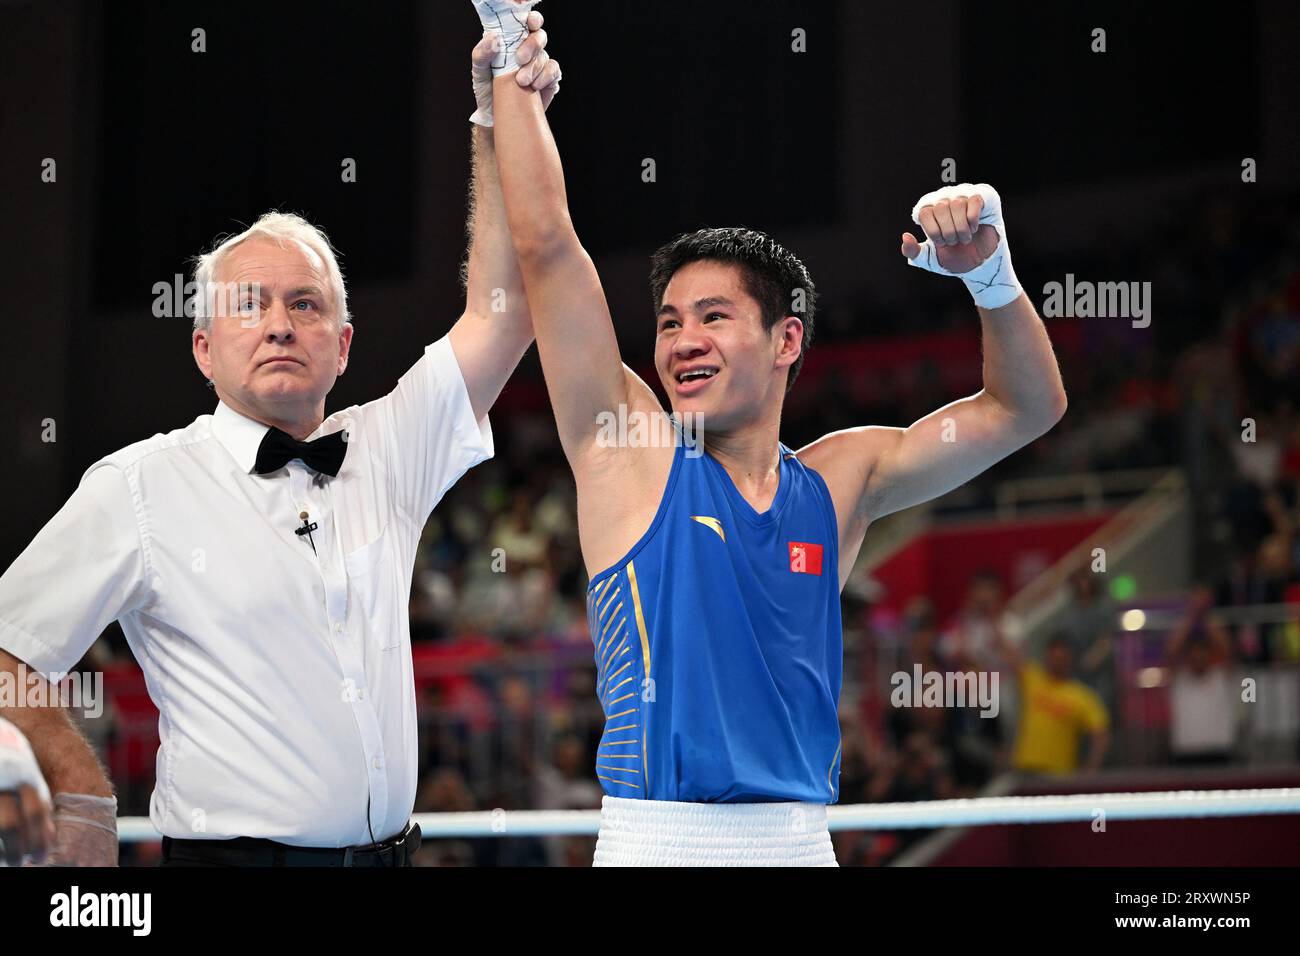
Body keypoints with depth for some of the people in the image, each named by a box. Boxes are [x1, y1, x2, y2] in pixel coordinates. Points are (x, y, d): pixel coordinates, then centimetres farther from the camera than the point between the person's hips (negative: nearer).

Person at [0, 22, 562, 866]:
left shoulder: (386, 455, 8)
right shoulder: (142, 485, -3)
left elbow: (503, 312, 5)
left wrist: (504, 121, -2)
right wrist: (82, 791, -10)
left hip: (389, 851, 4)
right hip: (232, 851, -4)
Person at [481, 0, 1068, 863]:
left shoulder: (838, 482, 9)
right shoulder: (630, 450, 1)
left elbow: (1028, 407, 14)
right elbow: (544, 241, -4)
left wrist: (989, 272, -1)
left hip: (796, 840, 3)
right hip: (655, 837, -3)